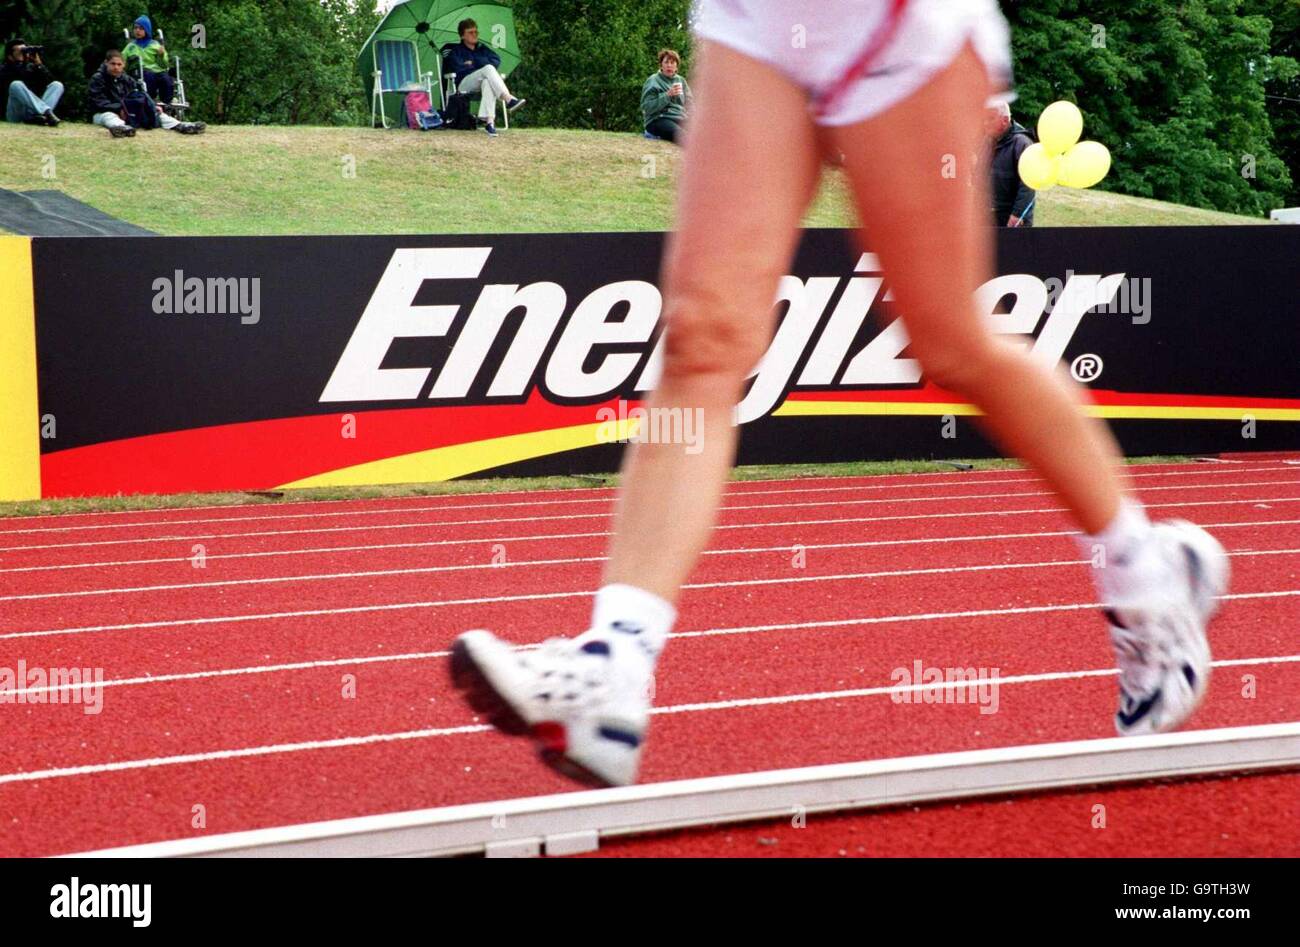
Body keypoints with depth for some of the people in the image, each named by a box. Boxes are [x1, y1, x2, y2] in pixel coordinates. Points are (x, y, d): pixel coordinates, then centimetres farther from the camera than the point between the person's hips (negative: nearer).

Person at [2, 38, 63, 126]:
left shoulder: (32, 67, 18)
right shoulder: (5, 70, 6)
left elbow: (49, 82, 3)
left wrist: (39, 65, -7)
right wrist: (23, 62, -13)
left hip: (33, 110, 4)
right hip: (15, 115, -4)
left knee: (57, 85, -10)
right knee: (16, 85, -29)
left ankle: (35, 117, -36)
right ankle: (47, 113, -42)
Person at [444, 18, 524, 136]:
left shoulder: (482, 48, 25)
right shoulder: (456, 51, 13)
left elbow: (496, 61, 8)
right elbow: (459, 68, -6)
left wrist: (473, 63, -1)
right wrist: (481, 64, -1)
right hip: (464, 84, -3)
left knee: (487, 82, -39)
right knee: (488, 69, -31)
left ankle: (490, 120, -58)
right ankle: (509, 100, -50)